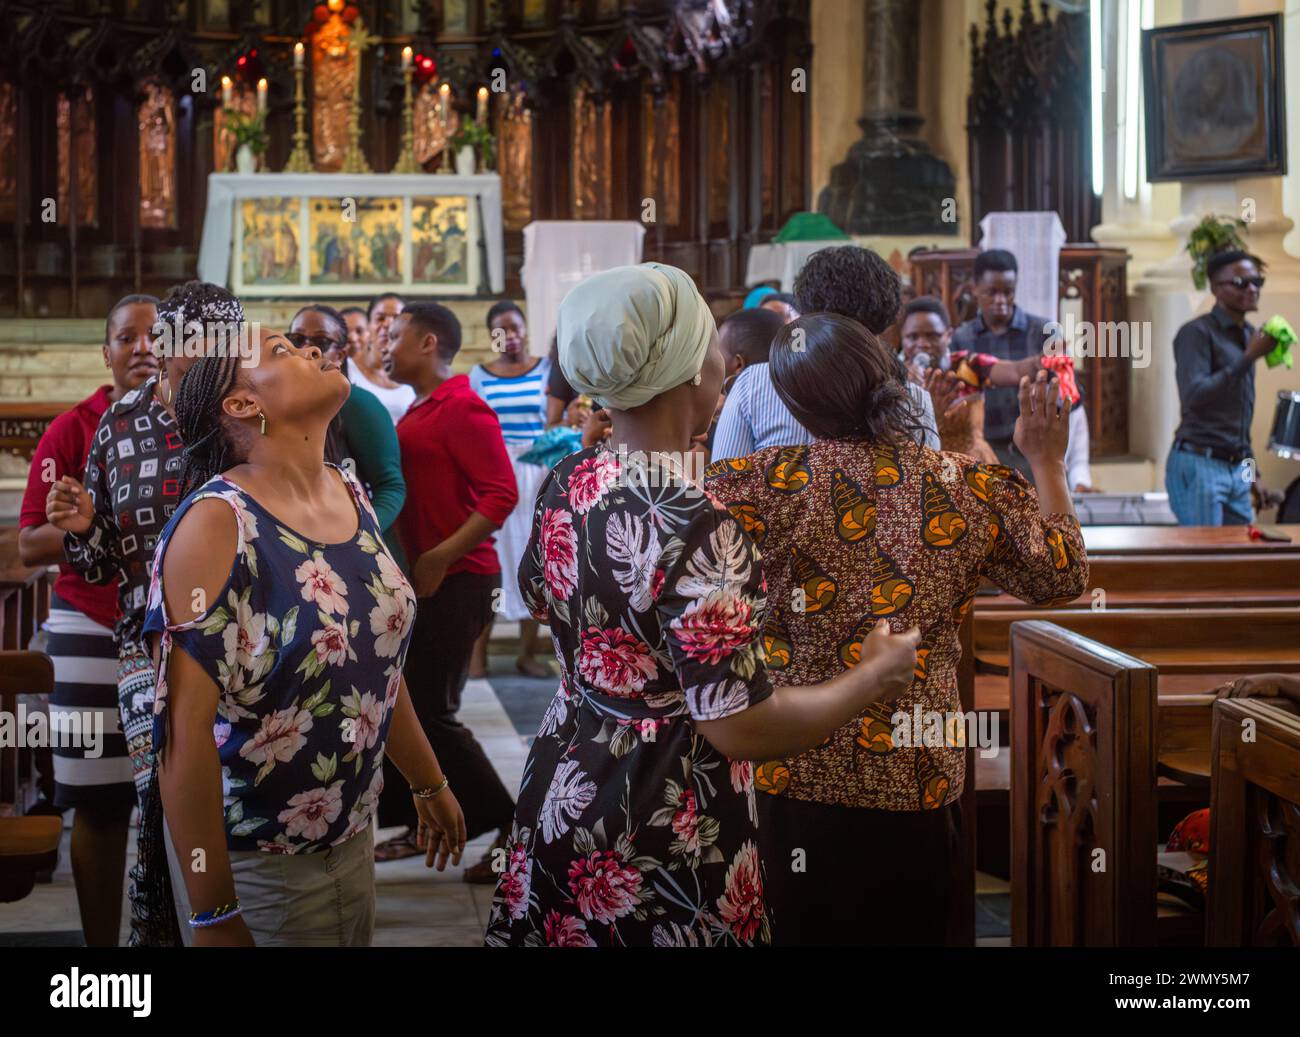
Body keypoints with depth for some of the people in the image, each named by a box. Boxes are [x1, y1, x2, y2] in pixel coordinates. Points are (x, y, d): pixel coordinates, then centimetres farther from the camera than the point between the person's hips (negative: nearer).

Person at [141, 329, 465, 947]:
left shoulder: (350, 495, 2)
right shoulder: (216, 521, -20)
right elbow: (185, 730, -23)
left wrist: (427, 783, 22)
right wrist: (214, 917, -22)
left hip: (351, 838, 7)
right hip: (248, 860, -7)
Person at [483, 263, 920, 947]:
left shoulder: (564, 485, -3)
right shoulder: (695, 529, -27)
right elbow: (740, 729, -26)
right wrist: (876, 676, -12)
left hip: (562, 795, 8)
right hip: (663, 837, -7)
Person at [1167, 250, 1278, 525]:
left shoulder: (1249, 334, 16)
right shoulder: (1196, 333, -9)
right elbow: (1194, 396, -22)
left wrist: (1251, 469, 23)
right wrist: (1249, 357, -22)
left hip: (1236, 470, 8)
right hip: (1199, 465, -8)